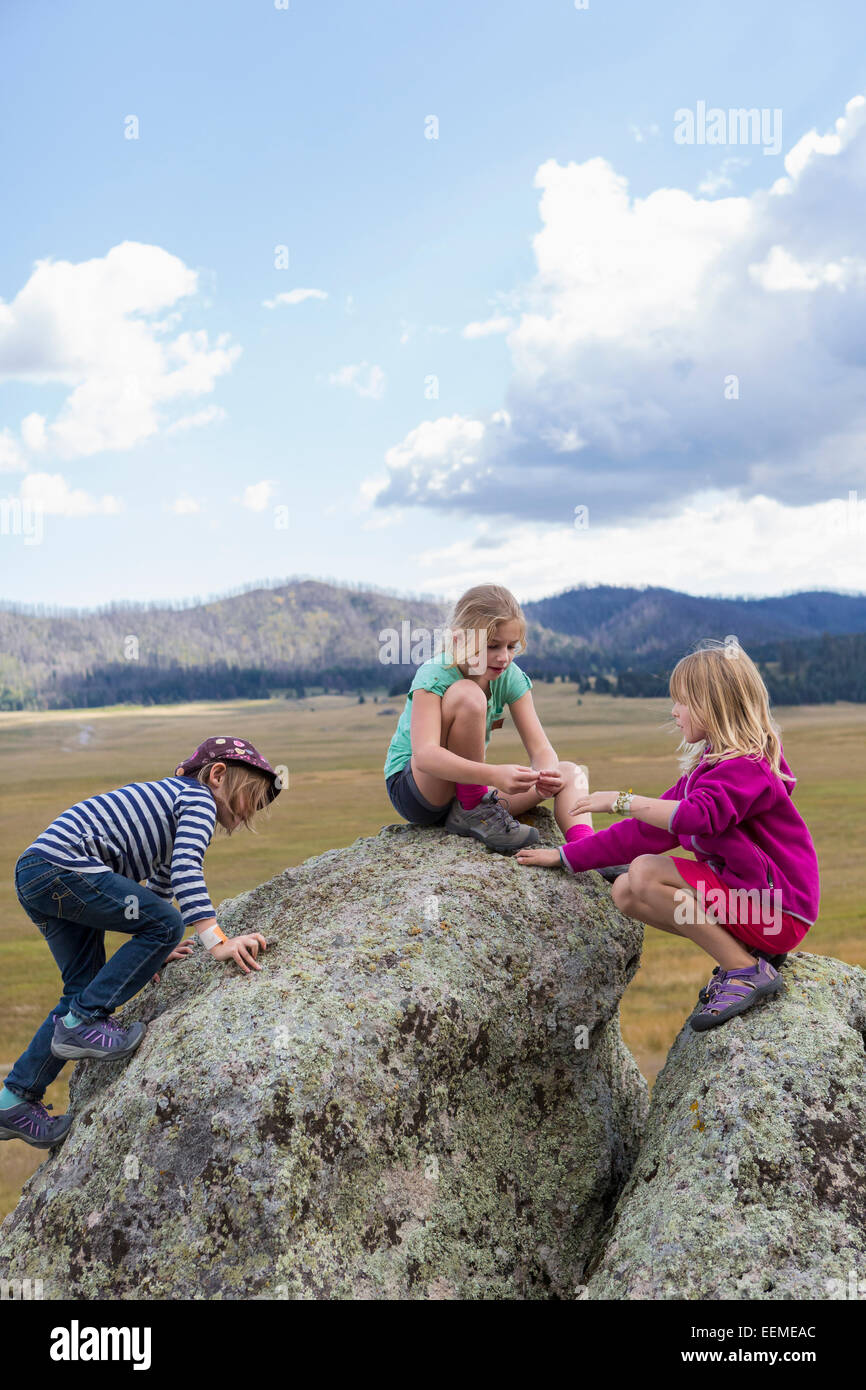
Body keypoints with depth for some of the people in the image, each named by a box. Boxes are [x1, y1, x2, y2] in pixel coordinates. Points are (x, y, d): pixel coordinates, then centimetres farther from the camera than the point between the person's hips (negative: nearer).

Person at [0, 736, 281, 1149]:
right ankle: (83, 1023, -7)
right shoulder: (199, 799, -4)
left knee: (84, 989, 13)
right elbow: (186, 869, -21)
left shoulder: (171, 801, 27)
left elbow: (160, 887, 33)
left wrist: (152, 949, 25)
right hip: (63, 864, -10)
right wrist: (216, 941, -28)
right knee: (166, 923, -12)